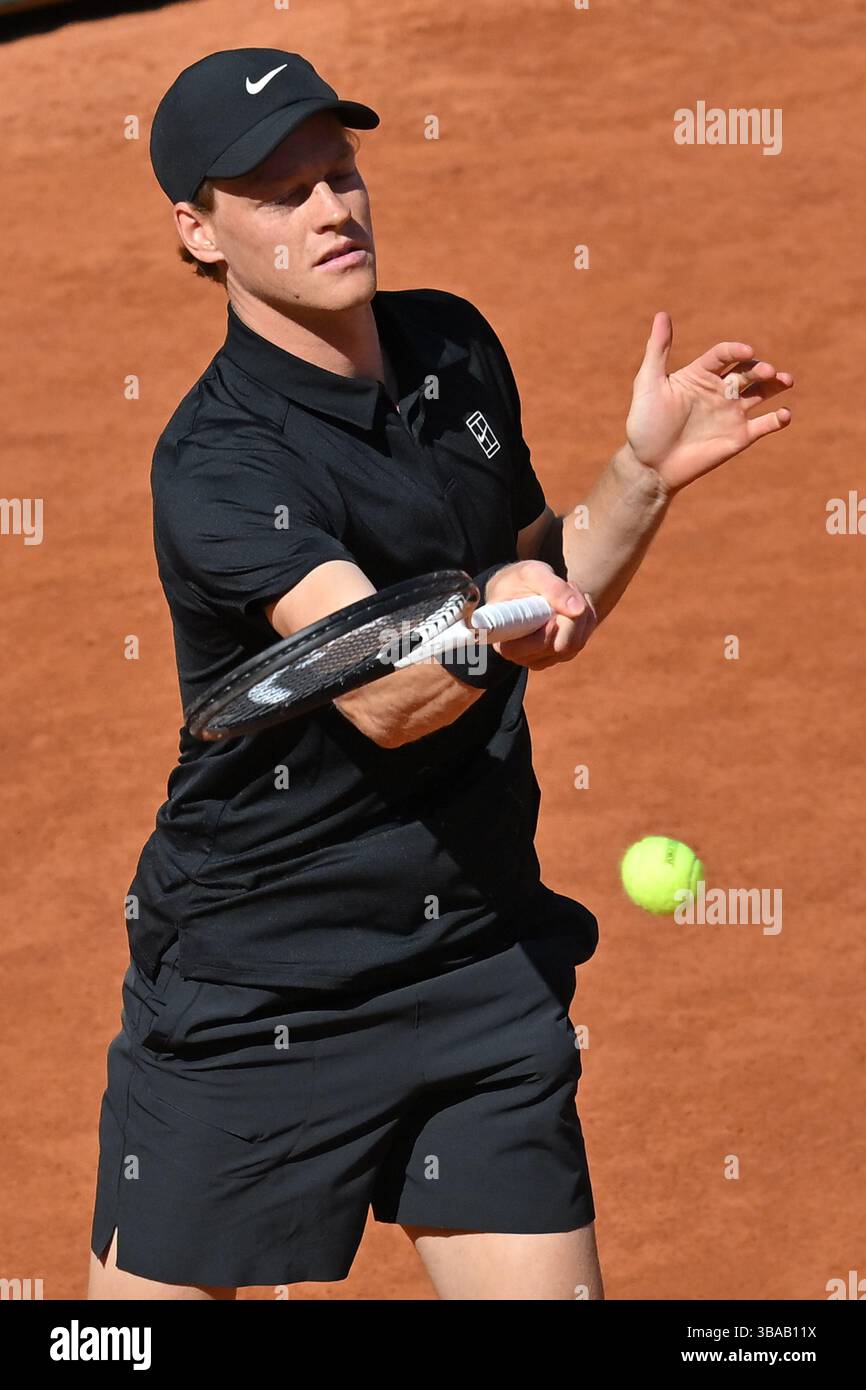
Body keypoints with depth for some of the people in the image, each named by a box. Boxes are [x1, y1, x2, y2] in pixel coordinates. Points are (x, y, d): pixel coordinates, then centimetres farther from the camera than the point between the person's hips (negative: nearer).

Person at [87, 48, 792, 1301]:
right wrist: (490, 622, -53)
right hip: (254, 995, -5)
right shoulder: (219, 462, -18)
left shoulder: (456, 347, 5)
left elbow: (550, 586, 18)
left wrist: (646, 471, 1)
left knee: (547, 1286, -3)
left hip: (483, 961, 5)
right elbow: (381, 695, -32)